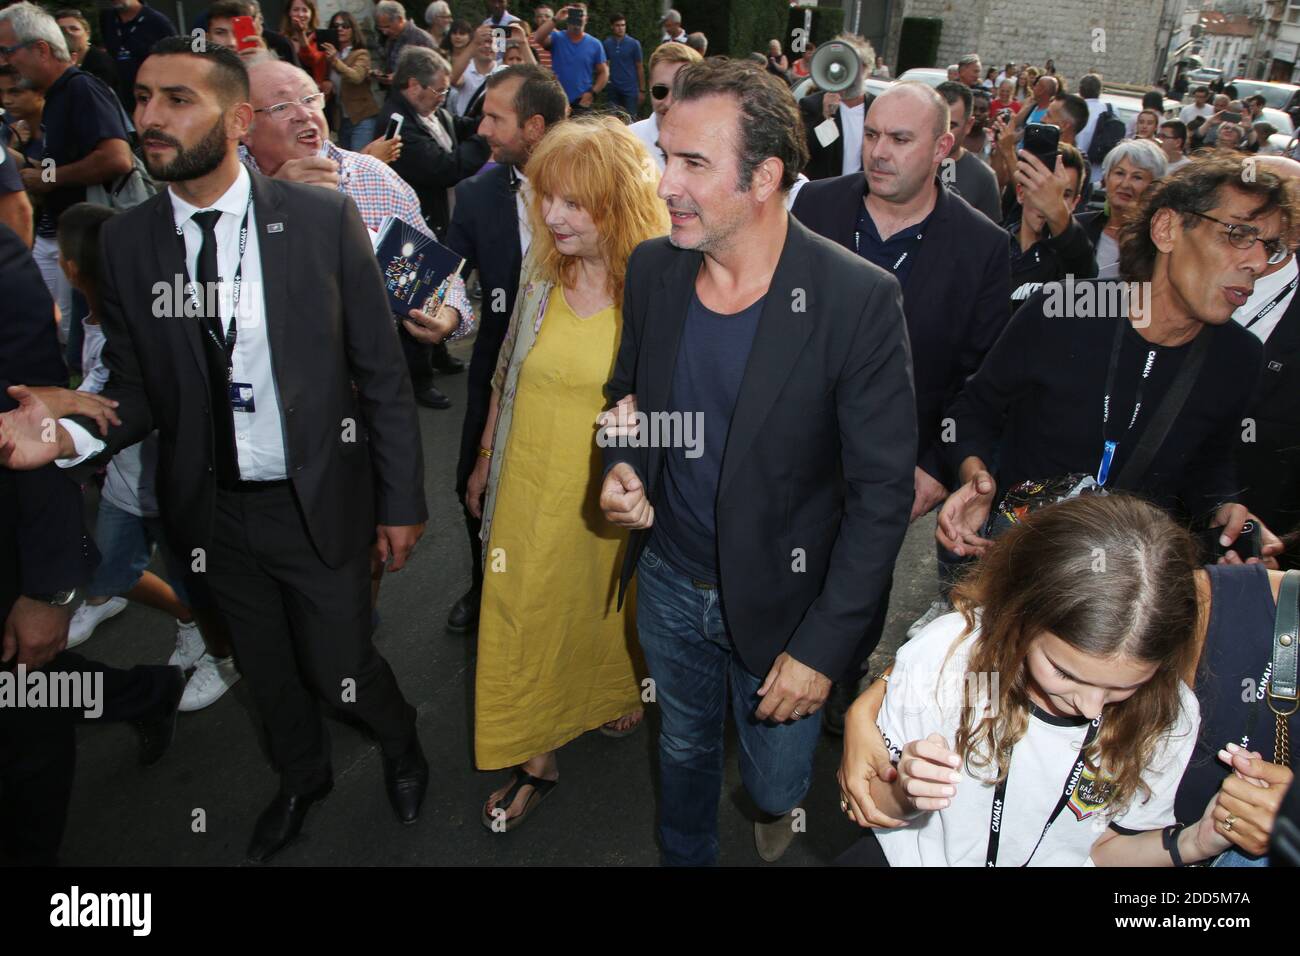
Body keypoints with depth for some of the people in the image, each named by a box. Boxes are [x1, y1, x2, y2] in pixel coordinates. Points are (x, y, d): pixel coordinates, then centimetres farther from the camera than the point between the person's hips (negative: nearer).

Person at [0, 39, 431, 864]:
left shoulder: (324, 218, -12)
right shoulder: (127, 242, -4)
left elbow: (382, 372, -9)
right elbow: (137, 392, 1)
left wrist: (402, 501, -7)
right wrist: (67, 434, -20)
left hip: (319, 502, -3)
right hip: (212, 514, 3)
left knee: (338, 666, 11)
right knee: (267, 668, 22)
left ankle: (400, 740, 47)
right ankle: (304, 777, 53)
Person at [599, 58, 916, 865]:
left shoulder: (858, 299, -23)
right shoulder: (653, 269, -9)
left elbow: (883, 490, -18)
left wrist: (823, 647, -17)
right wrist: (623, 465, -12)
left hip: (781, 601, -3)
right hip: (670, 580, 4)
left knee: (776, 785, 18)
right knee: (684, 749, 25)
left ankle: (776, 804, 57)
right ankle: (684, 853, 57)